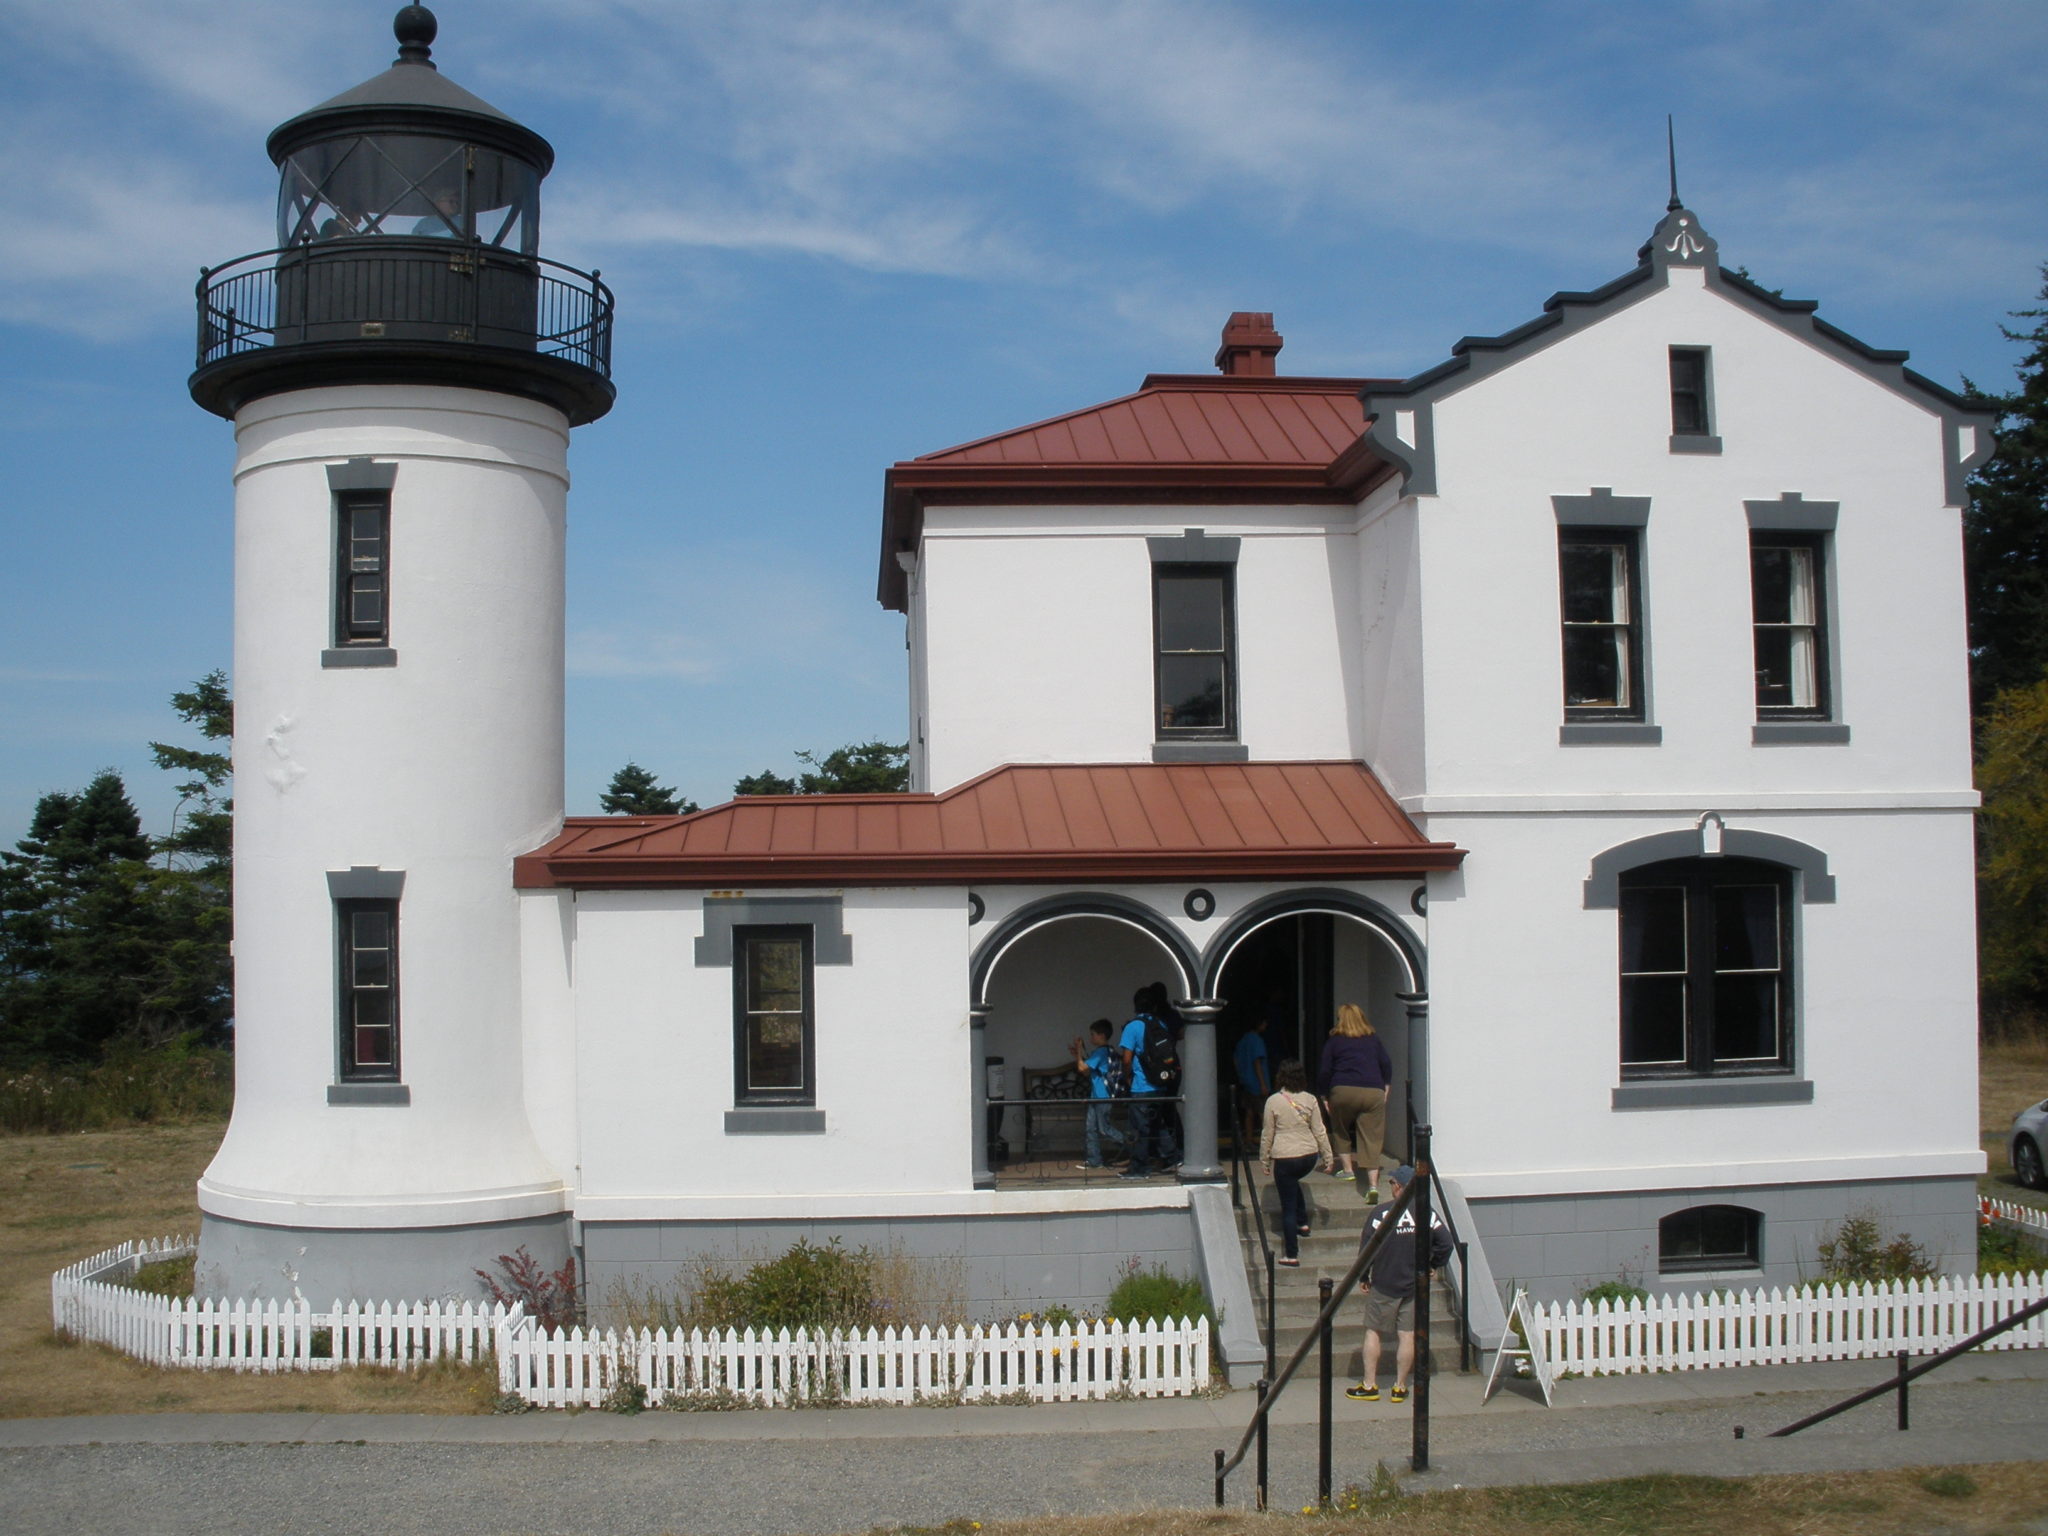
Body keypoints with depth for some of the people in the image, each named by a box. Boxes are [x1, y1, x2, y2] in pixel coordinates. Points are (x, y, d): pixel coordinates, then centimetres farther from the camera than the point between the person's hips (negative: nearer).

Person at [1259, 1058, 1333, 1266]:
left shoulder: (1273, 1102, -8)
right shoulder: (1310, 1100, -1)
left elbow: (1267, 1134, -2)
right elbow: (1319, 1131, 4)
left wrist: (1264, 1159, 9)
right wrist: (1328, 1157, 13)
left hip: (1285, 1158, -4)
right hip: (1309, 1155, 4)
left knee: (1288, 1207, 2)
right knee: (1293, 1183, 36)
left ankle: (1291, 1256, 3)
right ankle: (1303, 1223, 34)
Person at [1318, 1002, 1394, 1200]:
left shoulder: (1334, 1041, 9)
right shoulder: (1373, 1040, 16)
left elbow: (1325, 1072, 6)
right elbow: (1387, 1065, 11)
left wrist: (1325, 1096, 13)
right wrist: (1385, 1087, 17)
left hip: (1343, 1091, -1)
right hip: (1373, 1093, 1)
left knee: (1340, 1131, 24)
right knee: (1371, 1139, -2)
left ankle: (1347, 1168, 19)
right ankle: (1373, 1185, -13)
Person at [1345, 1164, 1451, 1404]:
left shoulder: (1381, 1213, -12)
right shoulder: (1427, 1214, -3)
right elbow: (1445, 1242, -2)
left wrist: (1363, 1277, 1)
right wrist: (1433, 1265, 12)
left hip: (1384, 1285, -3)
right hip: (1415, 1285, 3)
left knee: (1374, 1332, 9)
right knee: (1407, 1335, 8)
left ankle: (1369, 1386, 10)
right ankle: (1400, 1387, 13)